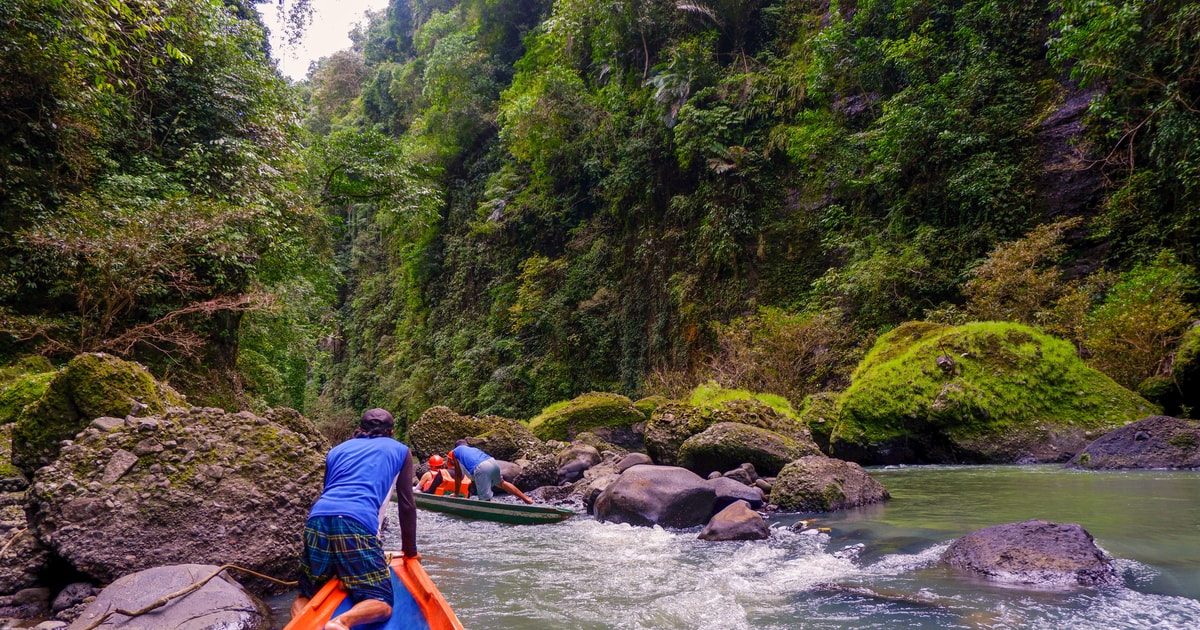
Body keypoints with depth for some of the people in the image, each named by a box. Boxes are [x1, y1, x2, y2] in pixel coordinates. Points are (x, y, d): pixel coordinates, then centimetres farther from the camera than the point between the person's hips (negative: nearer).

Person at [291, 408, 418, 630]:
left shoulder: (338, 449, 32)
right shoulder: (400, 450, 23)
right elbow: (407, 506, 20)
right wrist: (409, 550, 31)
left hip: (317, 518, 4)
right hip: (357, 522, -4)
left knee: (307, 594, 19)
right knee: (381, 603, 0)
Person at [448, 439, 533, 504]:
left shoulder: (455, 452, 27)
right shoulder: (473, 449, 41)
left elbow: (458, 476, 25)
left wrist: (456, 494, 34)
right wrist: (472, 482, 62)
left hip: (481, 468, -7)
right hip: (493, 462, 7)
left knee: (485, 500, -5)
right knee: (501, 483, 34)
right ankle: (525, 498, 35)